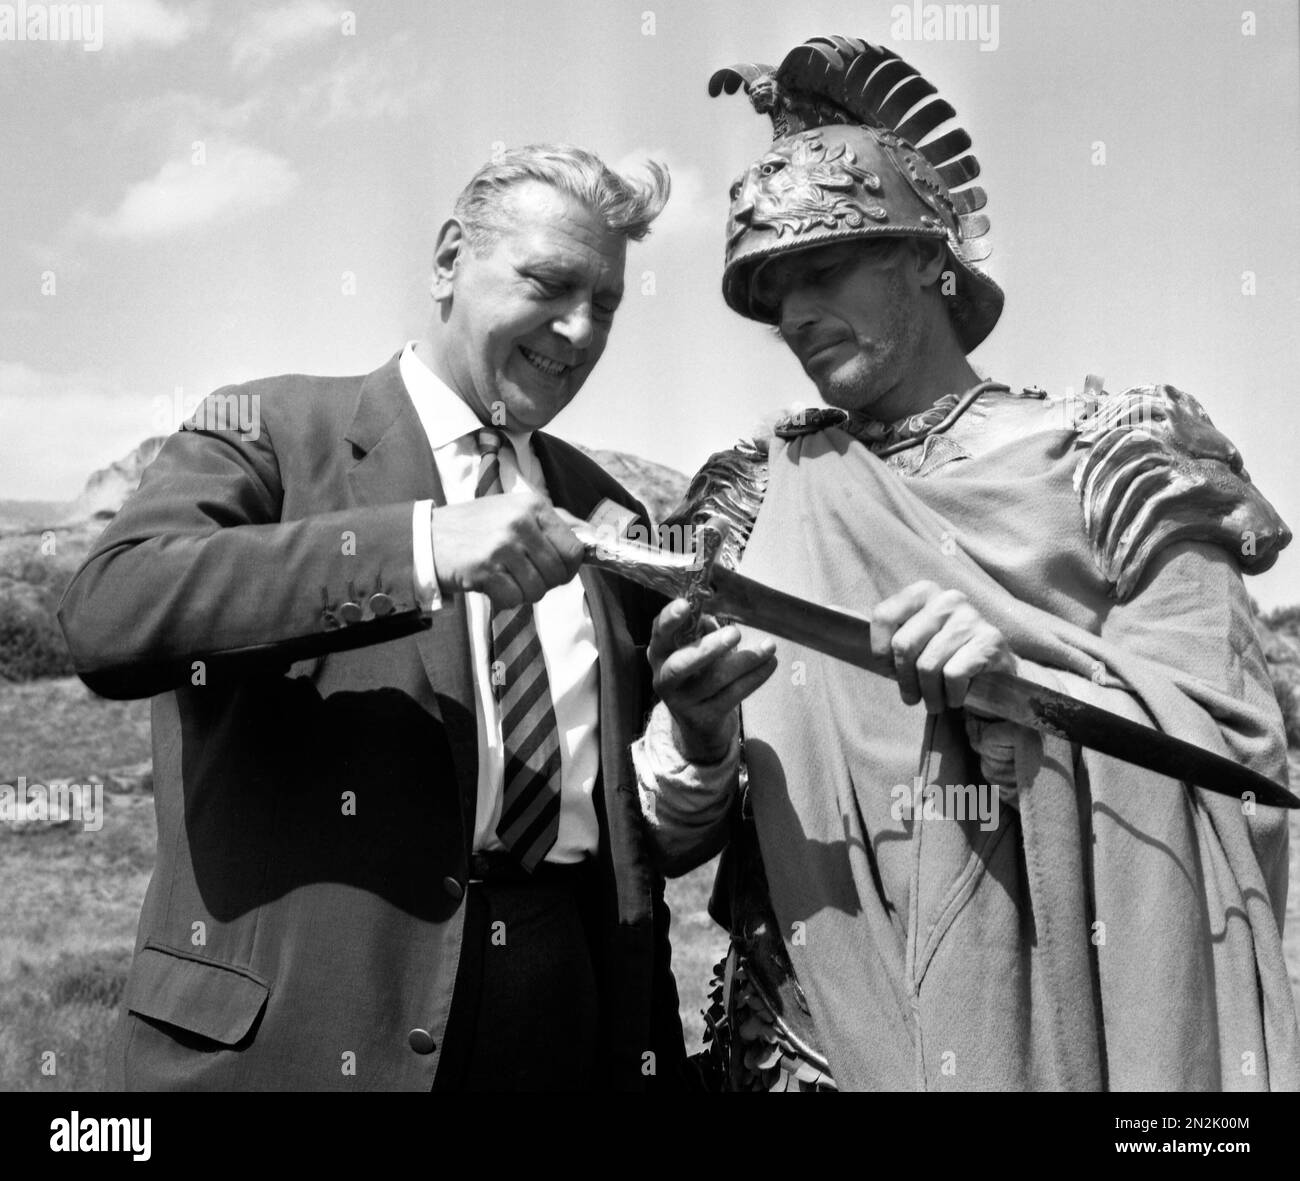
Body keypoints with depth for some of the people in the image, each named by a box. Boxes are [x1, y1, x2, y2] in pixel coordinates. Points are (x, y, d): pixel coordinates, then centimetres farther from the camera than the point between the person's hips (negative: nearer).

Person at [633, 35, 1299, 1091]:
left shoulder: (1102, 463, -4)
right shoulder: (756, 506, 1)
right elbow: (668, 840, 0)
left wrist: (1029, 680, -22)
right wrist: (696, 742, -20)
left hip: (1075, 1035, -1)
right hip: (820, 1041, 2)